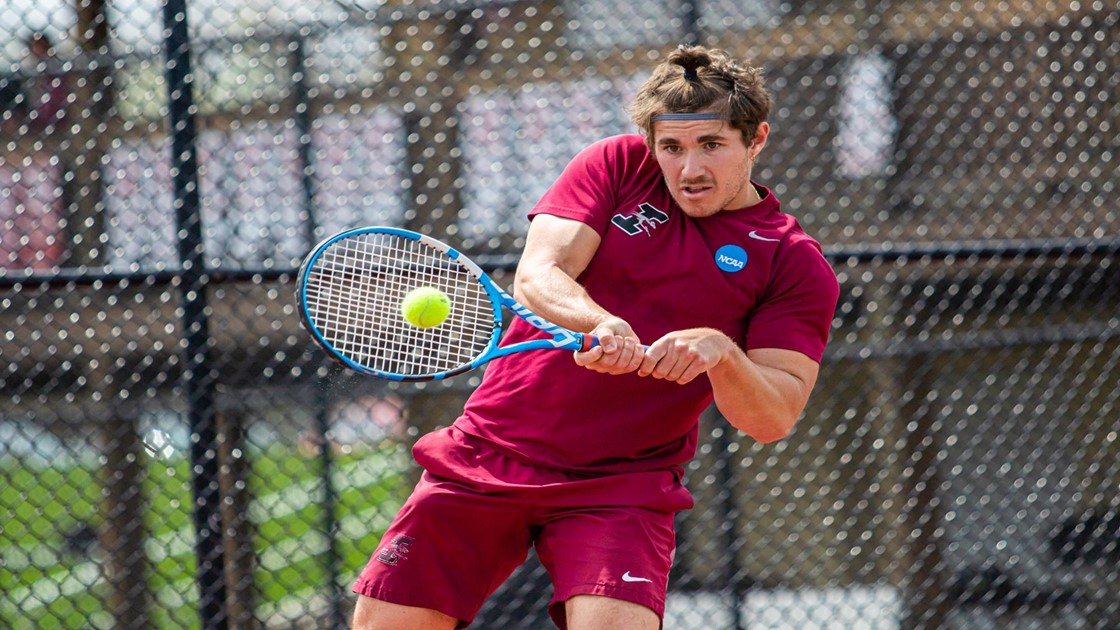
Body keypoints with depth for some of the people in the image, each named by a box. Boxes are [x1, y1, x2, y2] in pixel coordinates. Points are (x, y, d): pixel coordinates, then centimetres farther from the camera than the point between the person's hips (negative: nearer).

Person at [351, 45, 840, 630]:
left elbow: (773, 418, -10)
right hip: (486, 450, 2)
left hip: (621, 488, -2)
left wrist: (719, 350, -31)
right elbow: (537, 275, -10)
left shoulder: (798, 267, -2)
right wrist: (599, 322, -32)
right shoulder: (616, 166, 4)